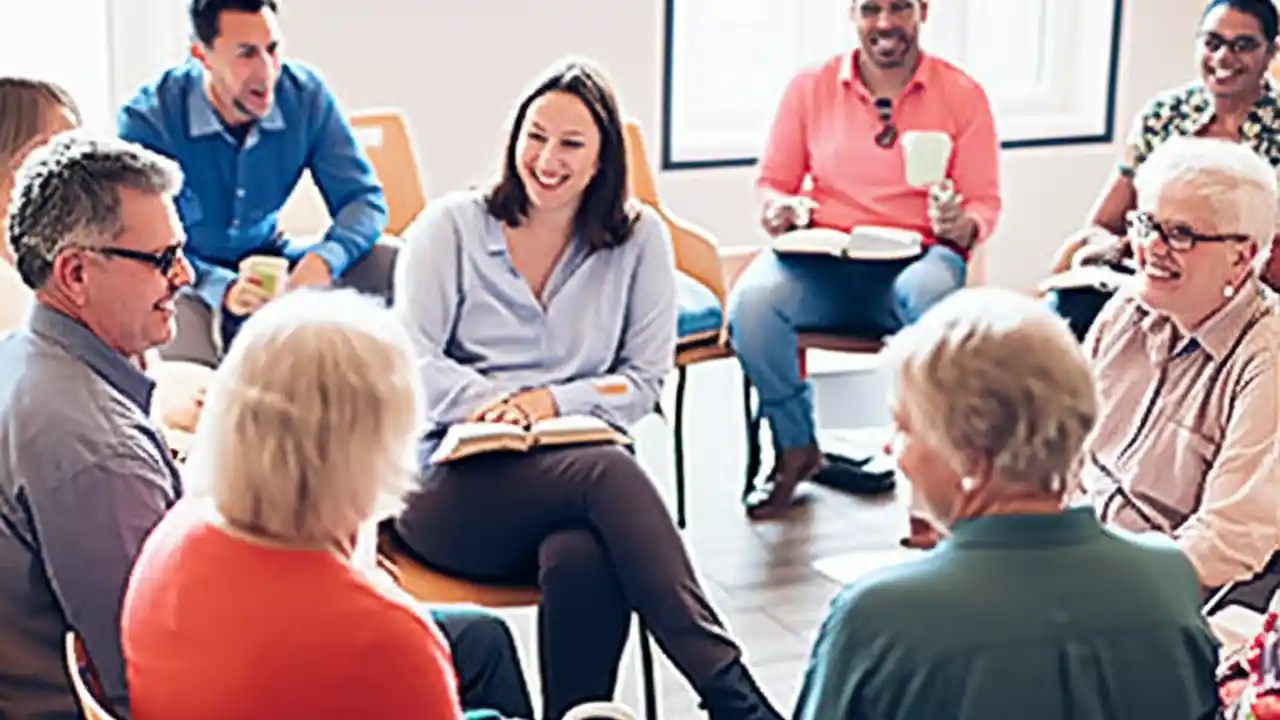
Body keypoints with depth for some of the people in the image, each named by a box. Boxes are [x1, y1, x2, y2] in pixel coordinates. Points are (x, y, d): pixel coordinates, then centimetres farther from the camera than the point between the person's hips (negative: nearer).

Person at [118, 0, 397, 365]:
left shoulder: (306, 95, -11)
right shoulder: (147, 119, -21)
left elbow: (363, 198, -10)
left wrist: (323, 260, -34)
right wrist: (222, 288, -42)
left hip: (270, 263, 4)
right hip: (187, 278, -4)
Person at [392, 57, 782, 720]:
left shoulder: (639, 238, 12)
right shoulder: (451, 227, 9)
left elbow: (646, 381, 7)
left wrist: (552, 402, -11)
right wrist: (492, 402, -20)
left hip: (577, 470, 2)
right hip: (453, 487, -1)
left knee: (582, 561, -39)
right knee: (608, 472, -34)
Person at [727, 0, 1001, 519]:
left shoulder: (962, 95, 7)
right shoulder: (810, 88, 11)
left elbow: (984, 203, 6)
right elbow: (772, 183, 14)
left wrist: (960, 224, -18)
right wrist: (778, 208, -10)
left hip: (914, 259, -2)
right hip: (822, 264, 2)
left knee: (932, 292, -39)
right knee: (751, 300, -31)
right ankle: (795, 448, -8)